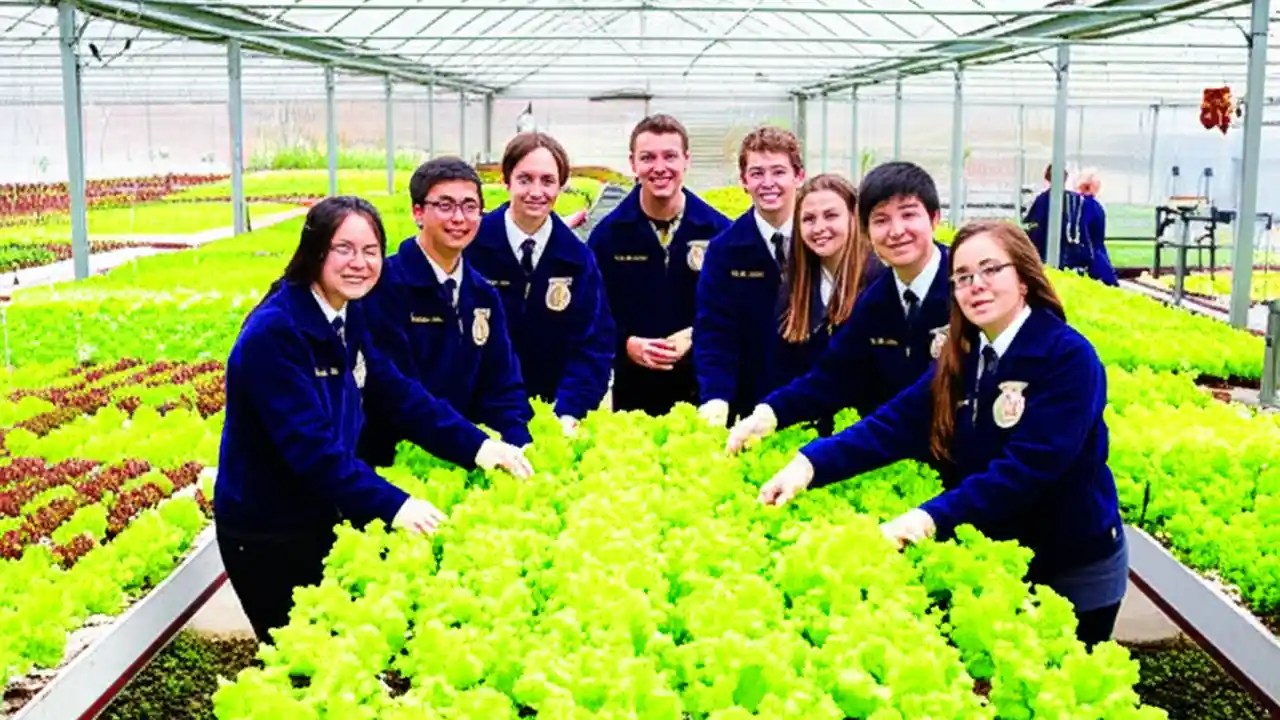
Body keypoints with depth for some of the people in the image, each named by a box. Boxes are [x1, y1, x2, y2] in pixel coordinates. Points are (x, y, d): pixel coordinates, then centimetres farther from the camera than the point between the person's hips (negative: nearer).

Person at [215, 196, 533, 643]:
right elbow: (310, 445, -30)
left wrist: (477, 447, -8)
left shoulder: (348, 317, 2)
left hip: (325, 518, 8)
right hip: (266, 536, -8)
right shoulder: (273, 333, -24)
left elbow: (397, 394, 1)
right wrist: (391, 505, -34)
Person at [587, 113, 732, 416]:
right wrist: (626, 344, -16)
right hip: (632, 387, 1)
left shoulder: (719, 231, -1)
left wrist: (695, 337, -16)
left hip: (702, 385, 0)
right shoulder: (607, 233, 0)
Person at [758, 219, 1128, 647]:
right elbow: (895, 423, -9)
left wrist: (929, 519, -37)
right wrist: (811, 463, -23)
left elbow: (1027, 467, -29)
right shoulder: (964, 356, 1)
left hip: (1074, 571, -5)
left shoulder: (1069, 358, -20)